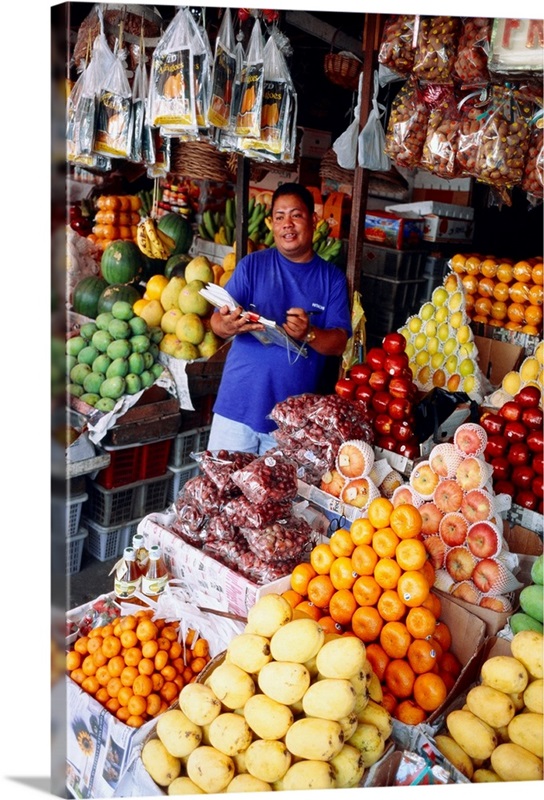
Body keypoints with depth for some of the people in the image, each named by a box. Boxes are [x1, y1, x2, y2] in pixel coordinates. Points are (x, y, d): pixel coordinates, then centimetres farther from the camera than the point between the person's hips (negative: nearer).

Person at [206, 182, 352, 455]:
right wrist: (228, 326, -28)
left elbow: (339, 343, -1)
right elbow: (216, 321, -3)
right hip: (238, 405, 0)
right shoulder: (252, 265, 2)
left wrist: (308, 334, -23)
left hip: (295, 415, 1)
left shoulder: (332, 278, 4)